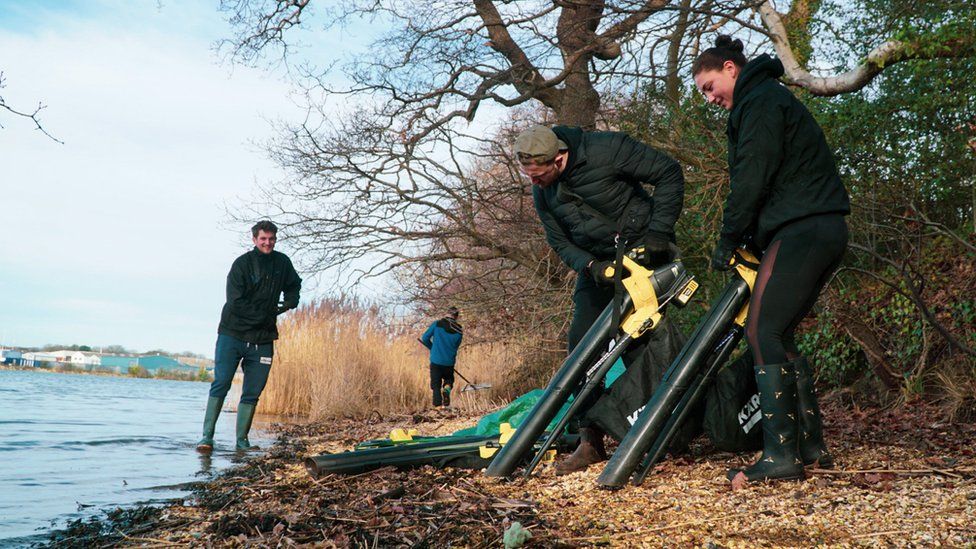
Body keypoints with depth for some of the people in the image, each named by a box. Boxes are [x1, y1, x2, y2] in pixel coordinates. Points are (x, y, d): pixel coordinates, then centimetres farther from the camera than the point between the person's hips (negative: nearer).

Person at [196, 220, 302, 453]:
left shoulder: (283, 263, 8)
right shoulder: (242, 264, -7)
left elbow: (294, 285, 30)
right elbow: (236, 302, -15)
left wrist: (290, 302, 9)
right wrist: (267, 314, -13)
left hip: (262, 340, 4)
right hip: (232, 335, -4)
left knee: (252, 394, 4)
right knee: (220, 385, -8)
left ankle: (242, 440, 10)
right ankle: (207, 436, -4)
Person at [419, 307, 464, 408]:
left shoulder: (436, 324, -5)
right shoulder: (459, 330, 0)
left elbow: (424, 338, -4)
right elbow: (456, 346, 7)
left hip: (436, 360, -1)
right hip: (449, 362, 1)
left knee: (436, 384, 9)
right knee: (449, 379, 23)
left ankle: (438, 405, -1)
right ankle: (447, 388, -8)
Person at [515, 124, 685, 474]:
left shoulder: (607, 150, -22)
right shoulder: (542, 194, -4)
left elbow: (669, 173, -15)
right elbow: (560, 242, 1)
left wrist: (659, 232, -20)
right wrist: (590, 266, -19)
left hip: (644, 251, -5)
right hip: (596, 263, 5)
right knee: (581, 340, -6)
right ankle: (591, 441, -1)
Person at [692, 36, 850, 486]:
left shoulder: (760, 100, -5)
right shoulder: (770, 99, 27)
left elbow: (752, 178, -14)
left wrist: (728, 240, -7)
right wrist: (742, 239, 14)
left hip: (801, 230, -10)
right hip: (825, 230, 10)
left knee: (762, 332, -13)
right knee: (780, 335, 11)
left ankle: (781, 455, -13)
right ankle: (811, 446, 14)